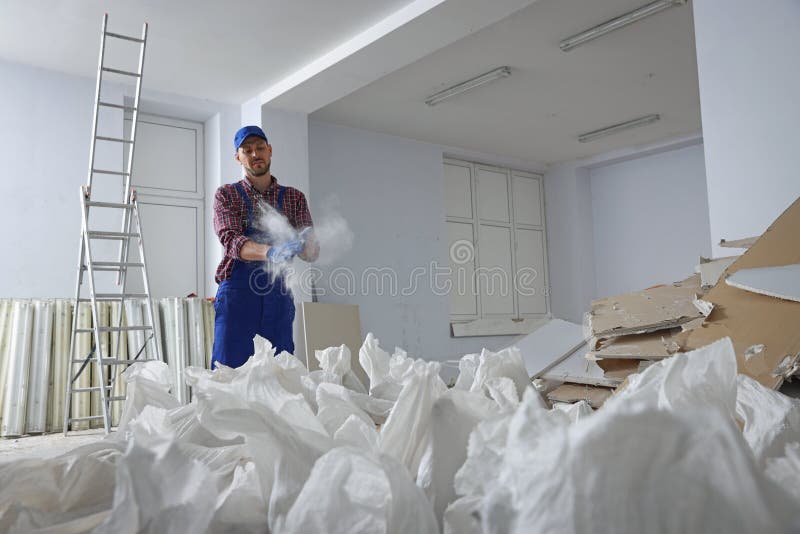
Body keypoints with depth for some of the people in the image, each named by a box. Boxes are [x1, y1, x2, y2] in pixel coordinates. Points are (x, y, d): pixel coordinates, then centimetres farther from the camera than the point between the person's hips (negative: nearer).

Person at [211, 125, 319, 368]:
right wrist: (269, 252, -32)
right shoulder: (227, 195, 6)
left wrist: (306, 242, -23)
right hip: (237, 295, -2)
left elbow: (311, 253, 2)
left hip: (278, 297, 2)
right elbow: (231, 241, -12)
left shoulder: (294, 198, 12)